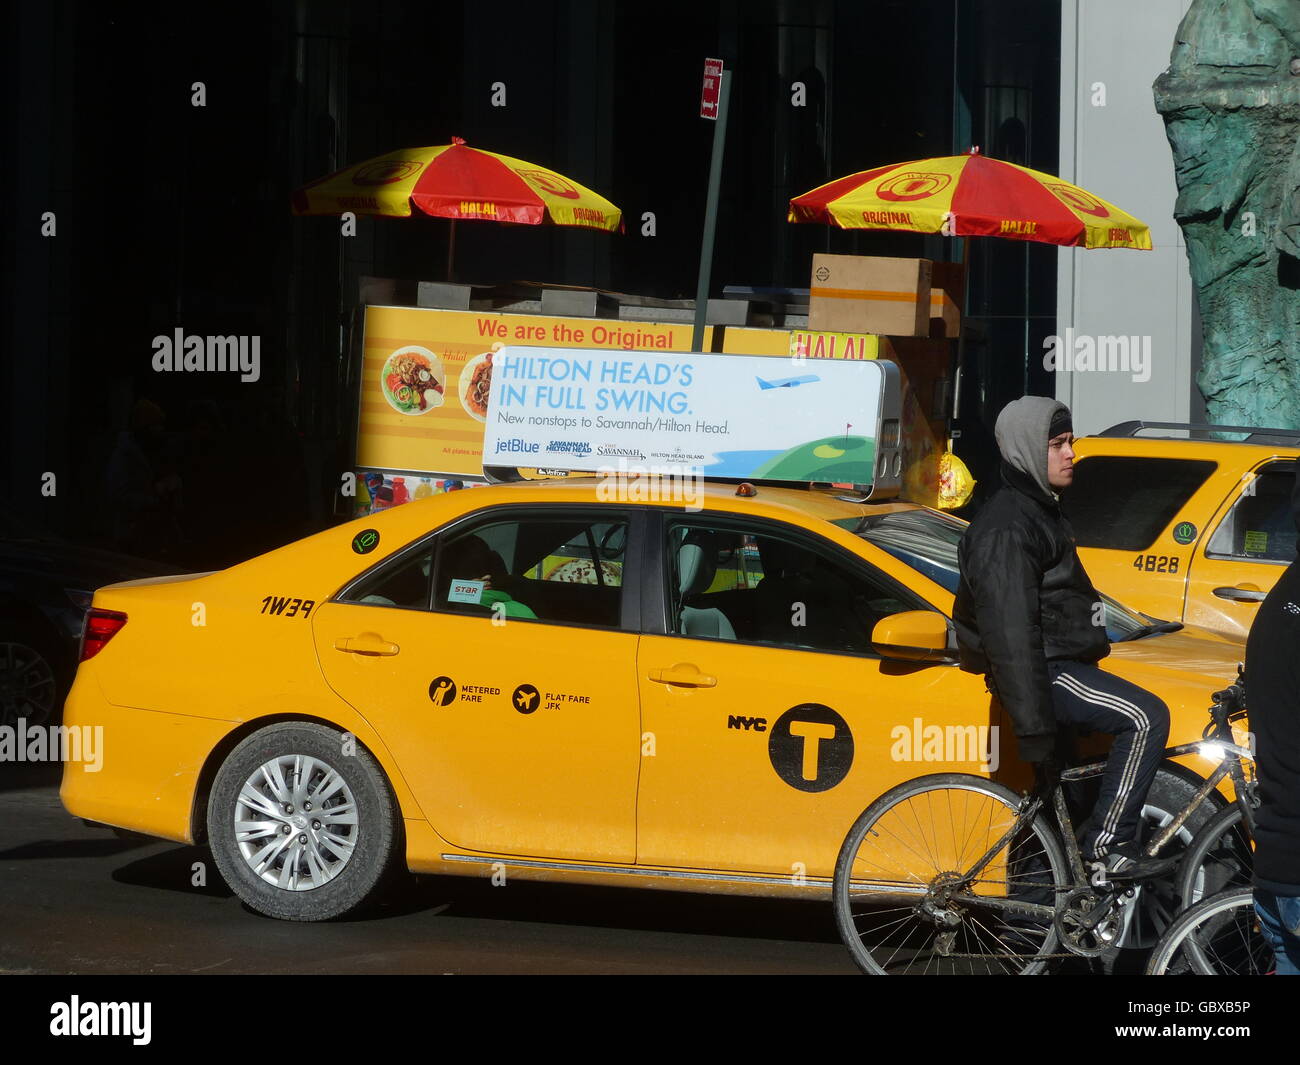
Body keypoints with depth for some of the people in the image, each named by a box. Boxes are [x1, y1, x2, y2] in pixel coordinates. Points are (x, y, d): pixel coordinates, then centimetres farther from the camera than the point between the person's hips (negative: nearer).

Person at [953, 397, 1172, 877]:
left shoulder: (1039, 510, 17)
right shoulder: (1007, 529, -18)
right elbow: (1011, 637, -24)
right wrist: (1035, 733, -27)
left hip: (1062, 663, 11)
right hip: (1044, 672, -11)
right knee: (1147, 718, -21)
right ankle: (1109, 845, -17)